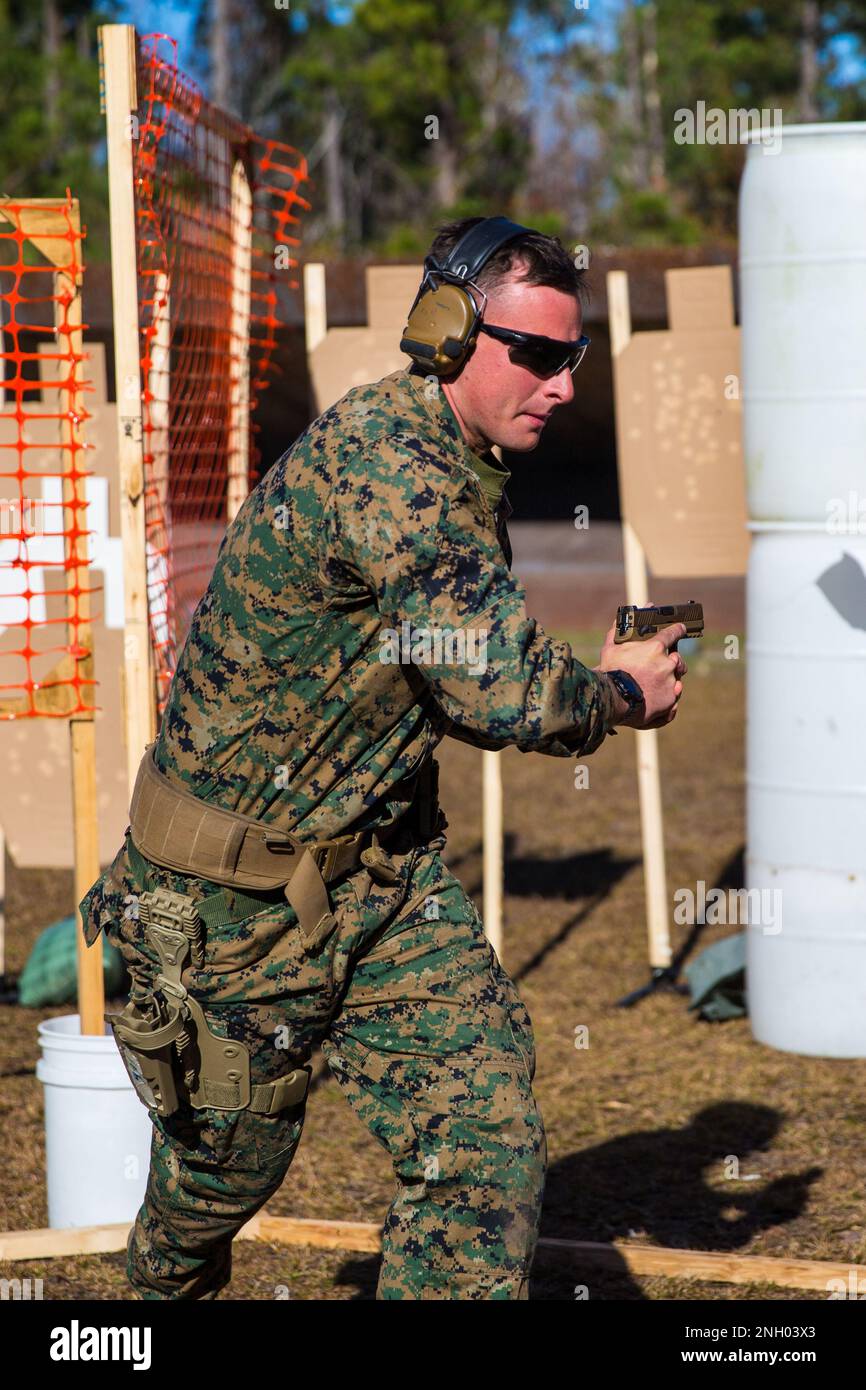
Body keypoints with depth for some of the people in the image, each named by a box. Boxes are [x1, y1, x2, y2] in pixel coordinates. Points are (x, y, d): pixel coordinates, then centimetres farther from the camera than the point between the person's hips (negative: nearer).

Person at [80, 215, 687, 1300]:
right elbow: (503, 693, -33)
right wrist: (622, 696, -12)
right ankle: (167, 1288, 47)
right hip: (241, 896, -7)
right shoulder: (377, 451, -27)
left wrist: (598, 680, -3)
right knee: (227, 1159, 15)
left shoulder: (462, 472, 4)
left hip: (388, 873, 7)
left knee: (487, 1143, -7)